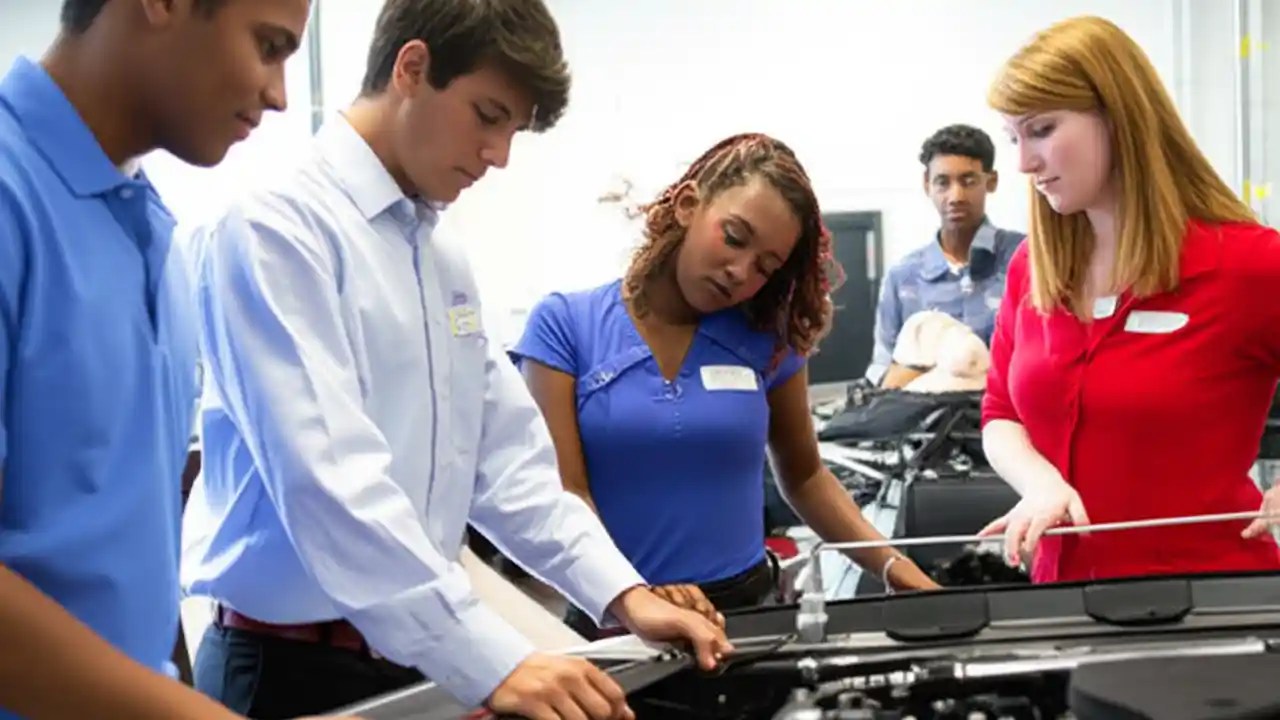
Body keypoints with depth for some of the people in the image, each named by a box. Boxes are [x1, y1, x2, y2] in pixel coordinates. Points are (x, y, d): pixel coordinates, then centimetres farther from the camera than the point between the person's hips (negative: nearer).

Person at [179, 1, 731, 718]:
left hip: (417, 660, 7)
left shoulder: (448, 261, 9)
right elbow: (330, 479, -26)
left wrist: (622, 593, -2)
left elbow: (506, 457, 9)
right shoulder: (277, 228, -16)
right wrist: (494, 660, -31)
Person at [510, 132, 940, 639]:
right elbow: (566, 494, -8)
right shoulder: (564, 324, -1)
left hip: (744, 605, 2)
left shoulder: (765, 337, 6)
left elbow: (804, 476, 17)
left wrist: (894, 567, 5)